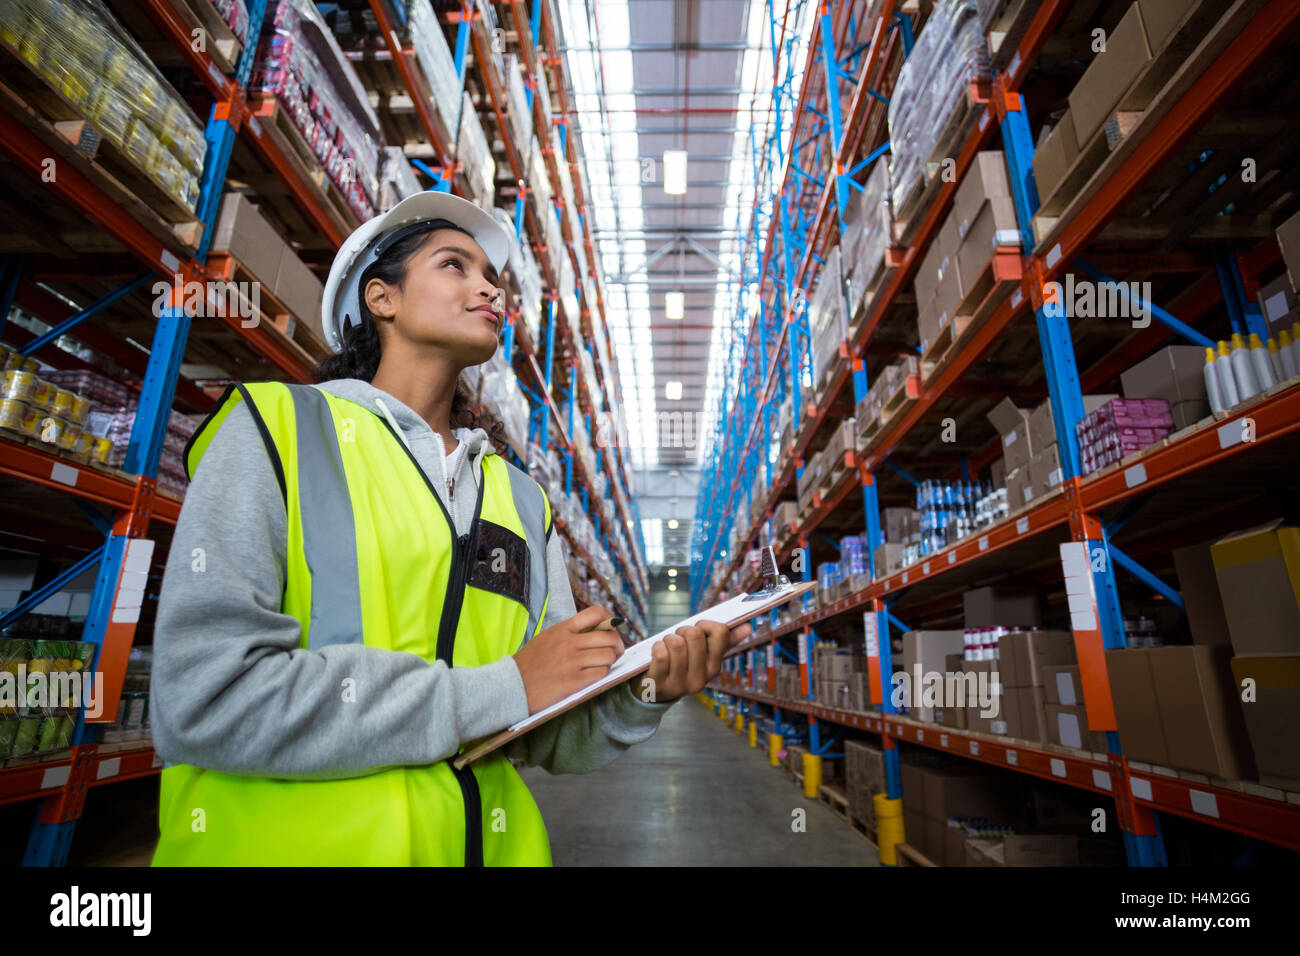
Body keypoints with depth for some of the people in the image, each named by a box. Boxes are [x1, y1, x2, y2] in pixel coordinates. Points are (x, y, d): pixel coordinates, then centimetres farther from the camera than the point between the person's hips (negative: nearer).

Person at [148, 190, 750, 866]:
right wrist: (498, 690, -18)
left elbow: (549, 739, 5)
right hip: (289, 841, -4)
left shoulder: (522, 498, 5)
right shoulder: (275, 427, -5)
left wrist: (639, 695, -16)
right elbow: (203, 698, -18)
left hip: (487, 843, 5)